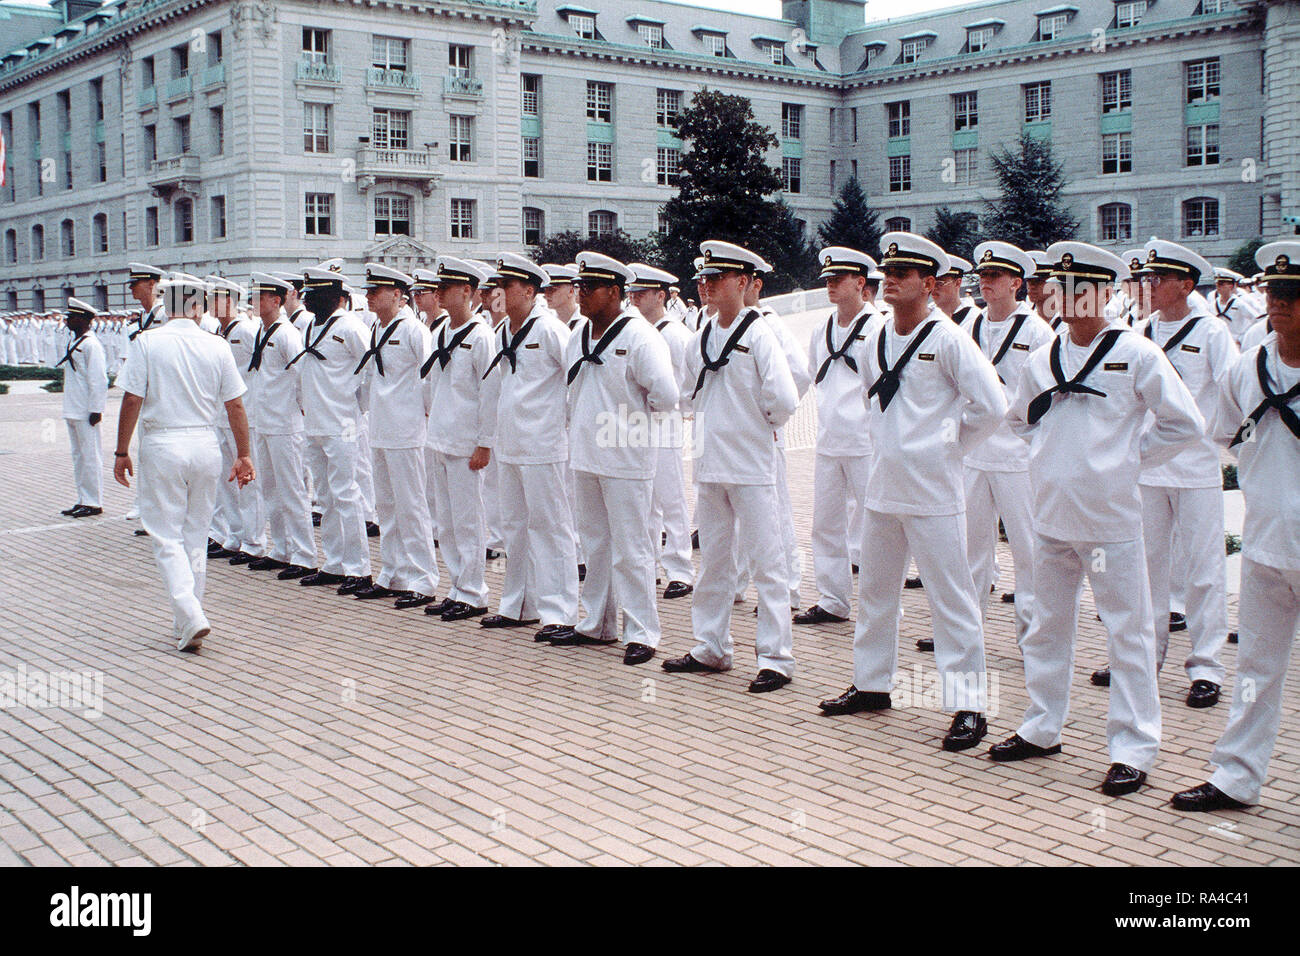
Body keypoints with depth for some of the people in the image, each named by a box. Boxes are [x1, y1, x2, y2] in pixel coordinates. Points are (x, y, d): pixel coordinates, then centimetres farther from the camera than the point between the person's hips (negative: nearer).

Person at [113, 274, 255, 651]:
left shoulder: (146, 343, -5)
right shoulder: (217, 346, 1)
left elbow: (132, 401, -7)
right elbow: (235, 407, 4)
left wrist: (121, 452, 2)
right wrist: (244, 456, 12)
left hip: (162, 446, -3)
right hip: (206, 445, 3)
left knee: (167, 538, 2)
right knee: (195, 537, 13)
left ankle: (190, 617, -14)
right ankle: (187, 625, 21)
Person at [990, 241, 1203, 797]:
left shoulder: (1136, 354, -7)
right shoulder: (1042, 360, 7)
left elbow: (1185, 424, -3)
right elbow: (1020, 419, 25)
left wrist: (1129, 458, -2)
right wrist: (1053, 454, 11)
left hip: (1110, 516, -5)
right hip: (1051, 515, 5)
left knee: (1127, 631, 0)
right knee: (1048, 625, 14)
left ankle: (1133, 750, 7)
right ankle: (1042, 729, 28)